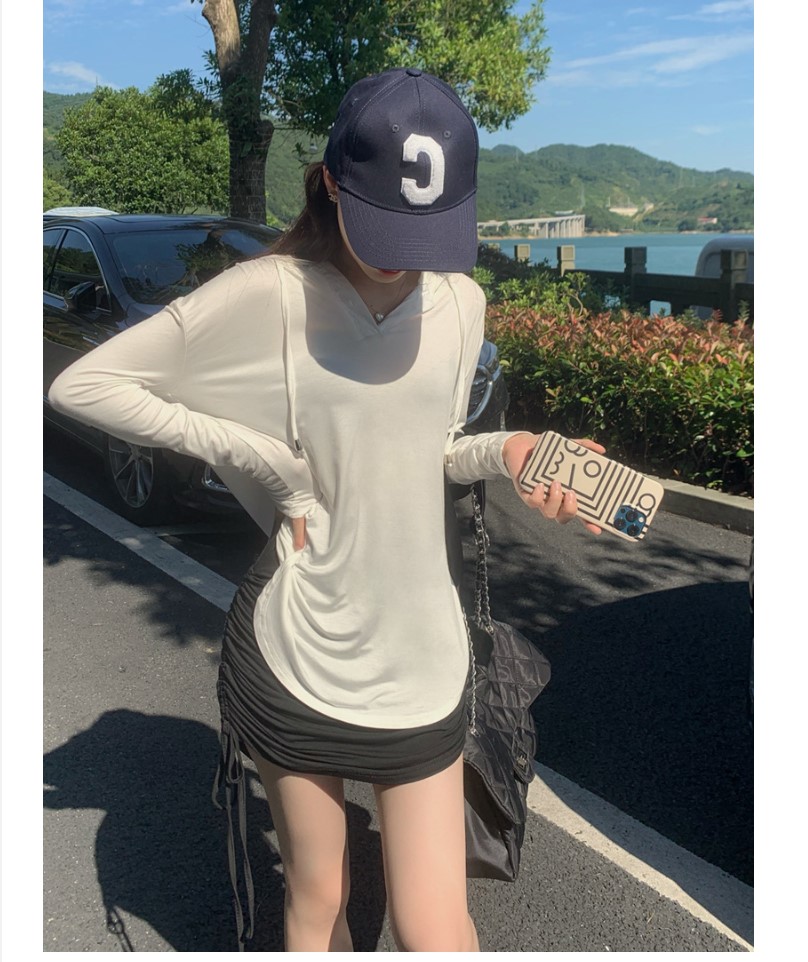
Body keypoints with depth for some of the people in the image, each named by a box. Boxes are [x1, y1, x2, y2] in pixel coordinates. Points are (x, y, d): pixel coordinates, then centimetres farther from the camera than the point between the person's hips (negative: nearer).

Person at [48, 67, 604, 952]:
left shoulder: (462, 302, 1)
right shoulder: (267, 296, -13)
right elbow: (81, 384, -10)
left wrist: (502, 451, -9)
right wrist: (257, 457, -14)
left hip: (419, 652, 3)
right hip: (296, 649, -2)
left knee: (434, 930, 6)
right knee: (317, 898, 18)